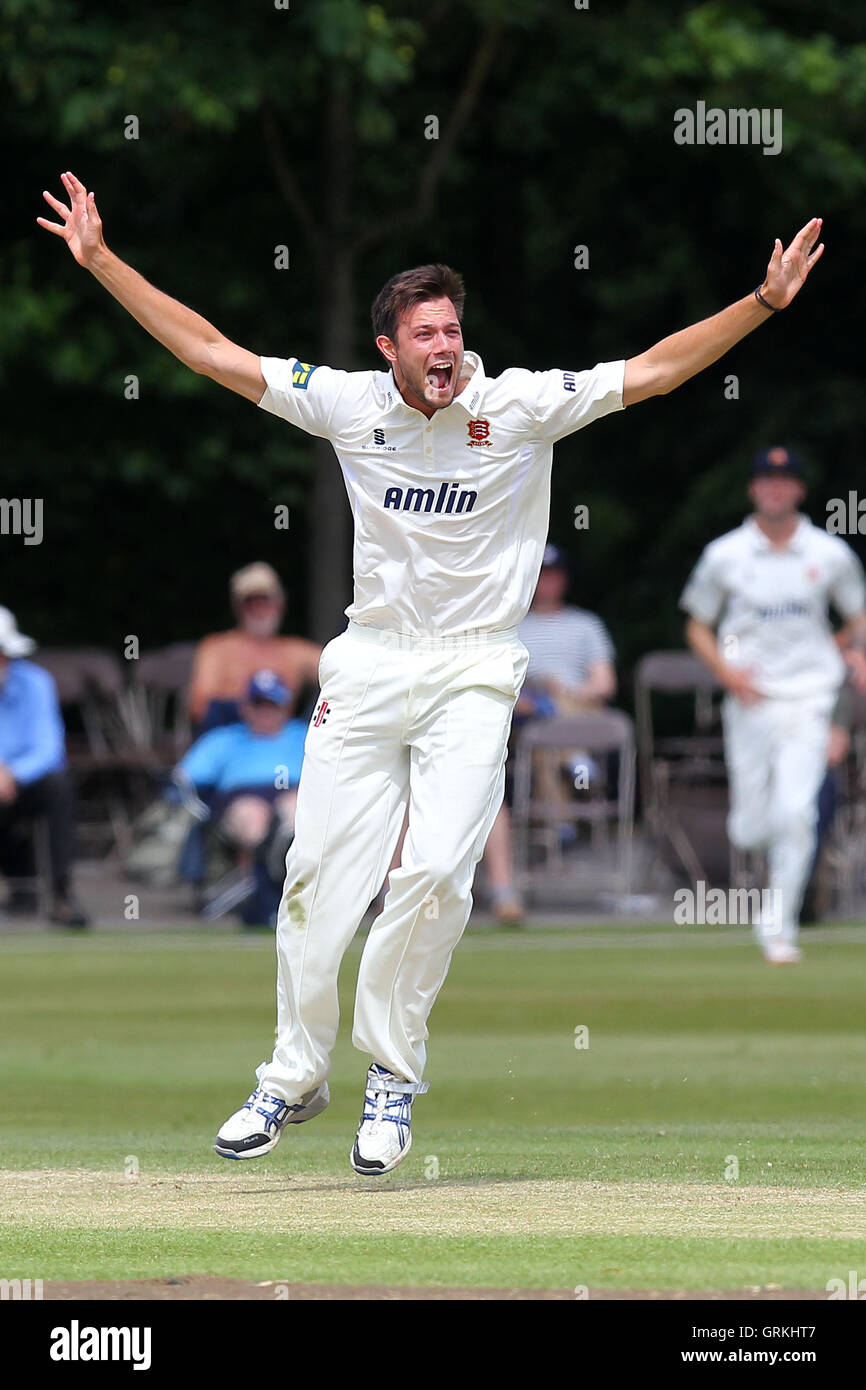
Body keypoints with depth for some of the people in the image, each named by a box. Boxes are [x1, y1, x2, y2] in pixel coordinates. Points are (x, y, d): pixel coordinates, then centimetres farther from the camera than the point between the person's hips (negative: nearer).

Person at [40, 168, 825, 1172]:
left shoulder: (521, 406, -7)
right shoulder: (350, 405, -2)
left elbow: (653, 371, -9)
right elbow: (209, 351, 1)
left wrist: (766, 301, -18)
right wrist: (101, 261, -3)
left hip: (473, 674, -2)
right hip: (368, 665, 2)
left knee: (436, 873, -16)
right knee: (321, 874, 1)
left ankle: (393, 1076, 3)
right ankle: (296, 1077, 18)